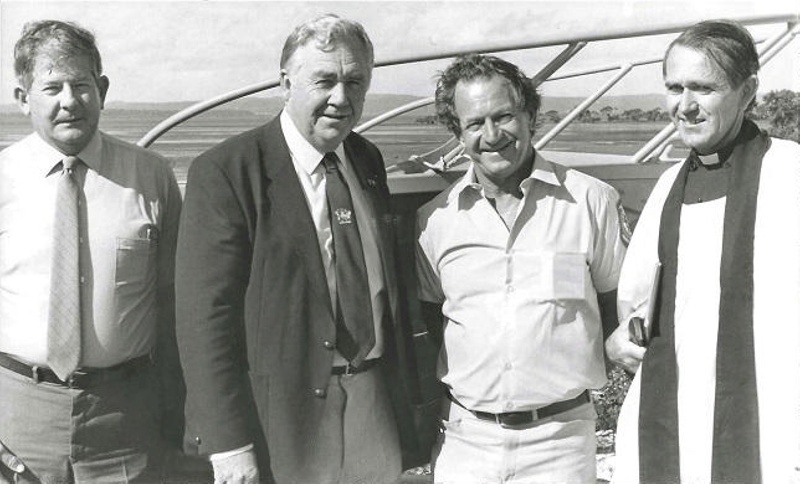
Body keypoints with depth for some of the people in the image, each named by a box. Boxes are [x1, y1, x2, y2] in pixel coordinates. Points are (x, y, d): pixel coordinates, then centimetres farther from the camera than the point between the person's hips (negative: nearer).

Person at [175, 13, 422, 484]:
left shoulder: (369, 159, 7)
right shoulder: (225, 172, -13)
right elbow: (205, 316, -15)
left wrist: (408, 395, 12)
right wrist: (227, 442, -17)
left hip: (376, 409, 6)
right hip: (283, 414, -5)